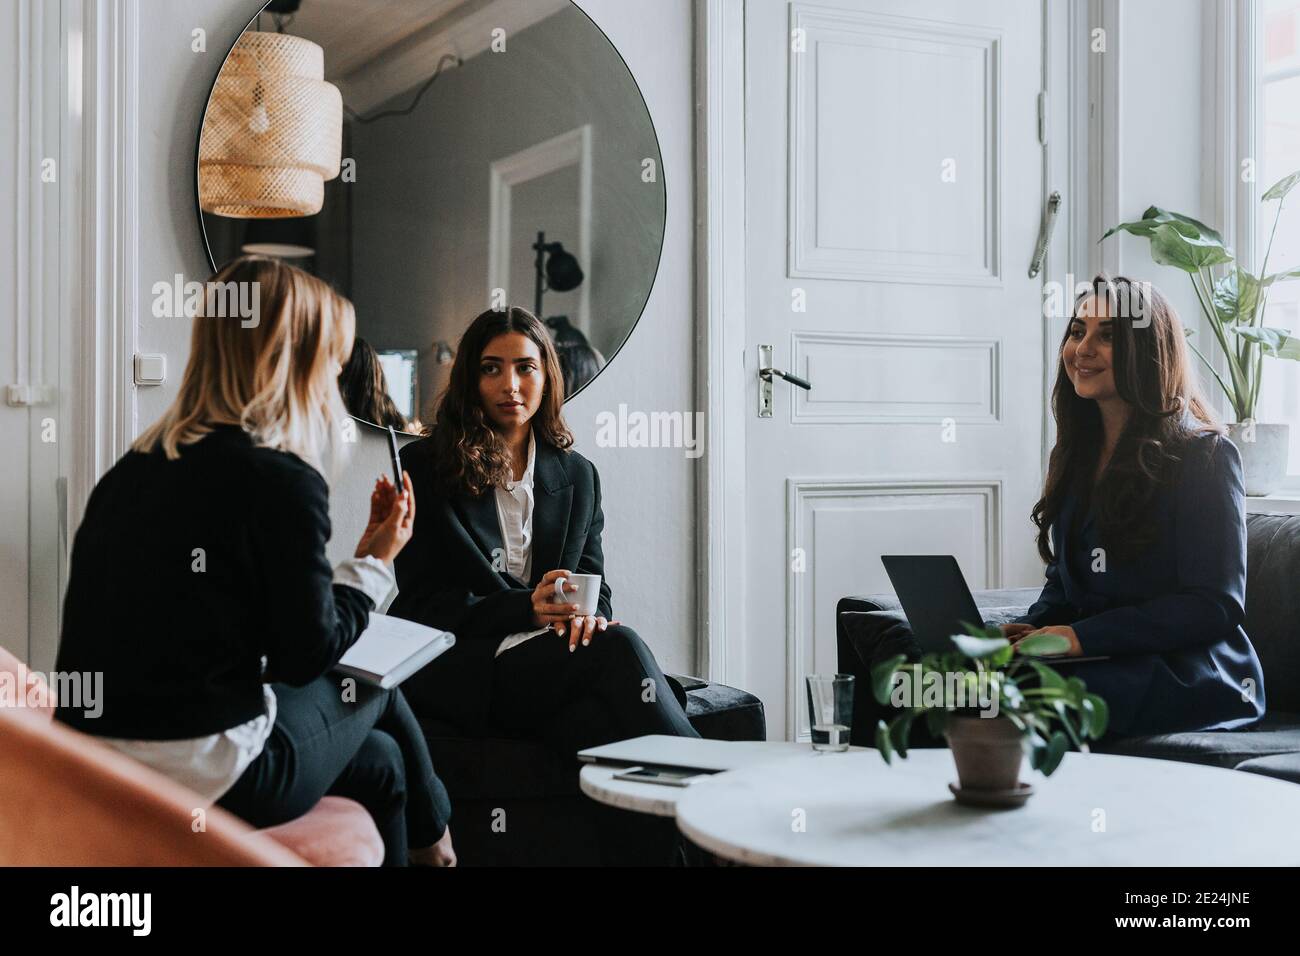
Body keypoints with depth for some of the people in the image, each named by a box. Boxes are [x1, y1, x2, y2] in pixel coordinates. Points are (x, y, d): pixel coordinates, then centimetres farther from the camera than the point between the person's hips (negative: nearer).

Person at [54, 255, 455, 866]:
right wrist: (375, 559, 6)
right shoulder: (284, 480, -15)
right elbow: (305, 655, -10)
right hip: (207, 780, -7)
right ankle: (431, 841, 47)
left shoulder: (130, 470, 6)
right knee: (375, 687, 24)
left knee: (379, 759, 24)